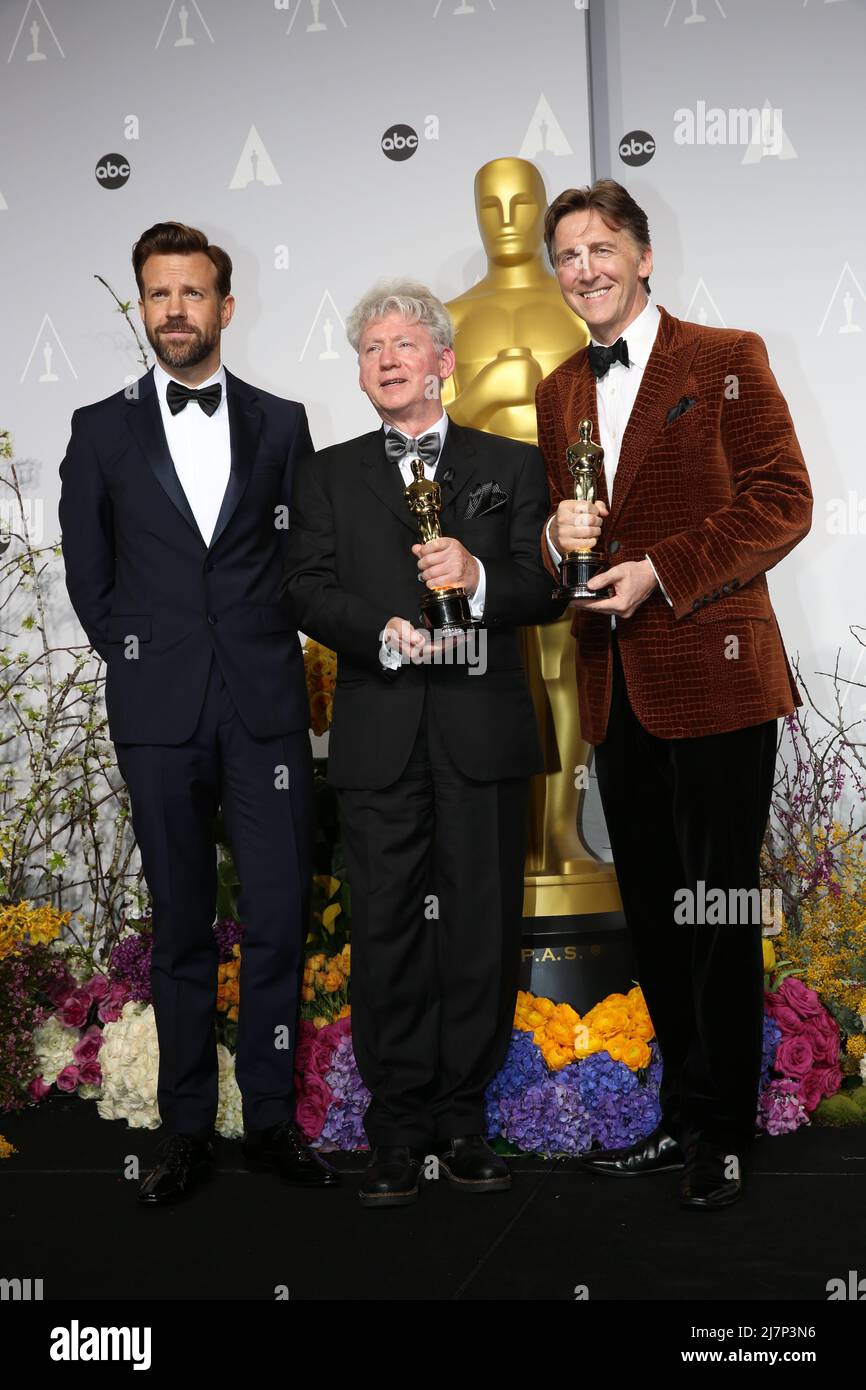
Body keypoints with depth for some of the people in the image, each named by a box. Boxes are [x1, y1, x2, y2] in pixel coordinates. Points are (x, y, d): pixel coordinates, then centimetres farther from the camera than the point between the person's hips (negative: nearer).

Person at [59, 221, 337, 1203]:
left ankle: (271, 1118, 15)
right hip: (159, 714, 0)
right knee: (181, 925, 7)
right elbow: (87, 575, 10)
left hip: (266, 706, 1)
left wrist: (264, 646, 2)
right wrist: (139, 659, 4)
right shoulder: (102, 430, 7)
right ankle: (187, 1131, 16)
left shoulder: (281, 423, 8)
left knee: (280, 918, 0)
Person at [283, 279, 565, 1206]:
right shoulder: (328, 475, 13)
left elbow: (546, 591, 4)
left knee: (482, 929, 4)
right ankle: (396, 1129, 13)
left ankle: (462, 1119, 17)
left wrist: (480, 577, -16)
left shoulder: (511, 466, 12)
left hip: (484, 733, 0)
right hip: (379, 736, 0)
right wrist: (385, 633, -16)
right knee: (385, 930, 1)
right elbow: (308, 592, 2)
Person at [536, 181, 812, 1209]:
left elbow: (783, 502, -8)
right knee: (653, 917, 12)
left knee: (718, 917, 1)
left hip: (713, 676, -6)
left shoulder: (727, 359, -1)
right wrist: (554, 537, -2)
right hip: (616, 689, 6)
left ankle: (721, 1134, 14)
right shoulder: (558, 393, 16)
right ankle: (682, 1117, 25)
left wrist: (658, 571, -15)